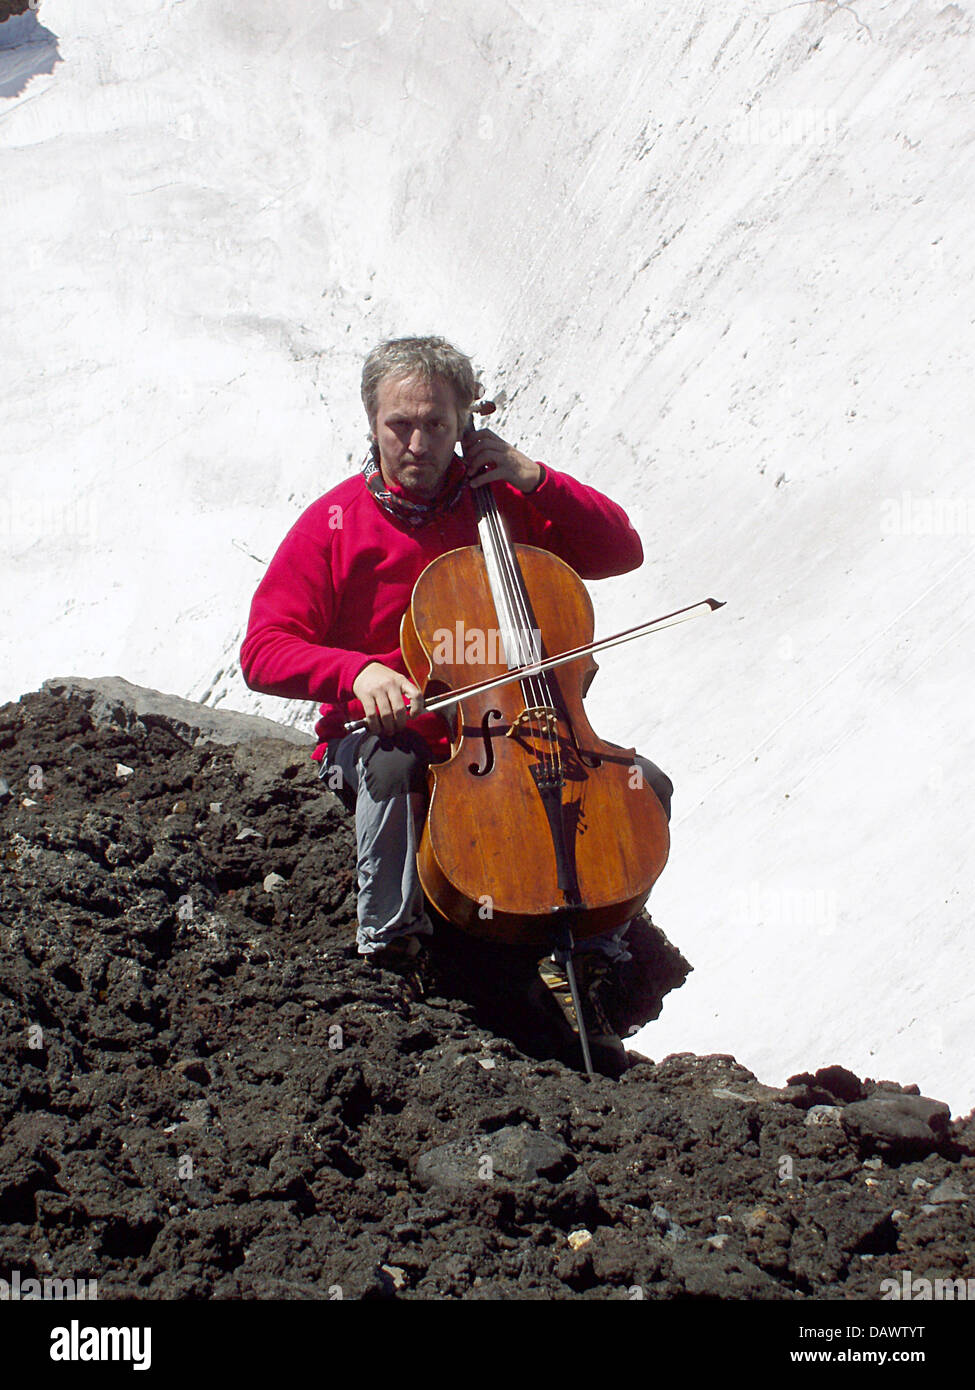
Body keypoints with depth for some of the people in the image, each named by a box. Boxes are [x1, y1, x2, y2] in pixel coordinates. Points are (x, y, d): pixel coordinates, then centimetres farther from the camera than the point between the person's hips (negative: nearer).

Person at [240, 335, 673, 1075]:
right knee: (390, 762, -40)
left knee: (644, 784, -17)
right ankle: (389, 956, -23)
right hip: (389, 733, -3)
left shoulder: (502, 501, 5)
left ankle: (592, 971, -5)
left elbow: (621, 551, 3)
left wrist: (536, 480, -9)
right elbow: (264, 651, -7)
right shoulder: (334, 525, -2)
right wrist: (356, 671, -27)